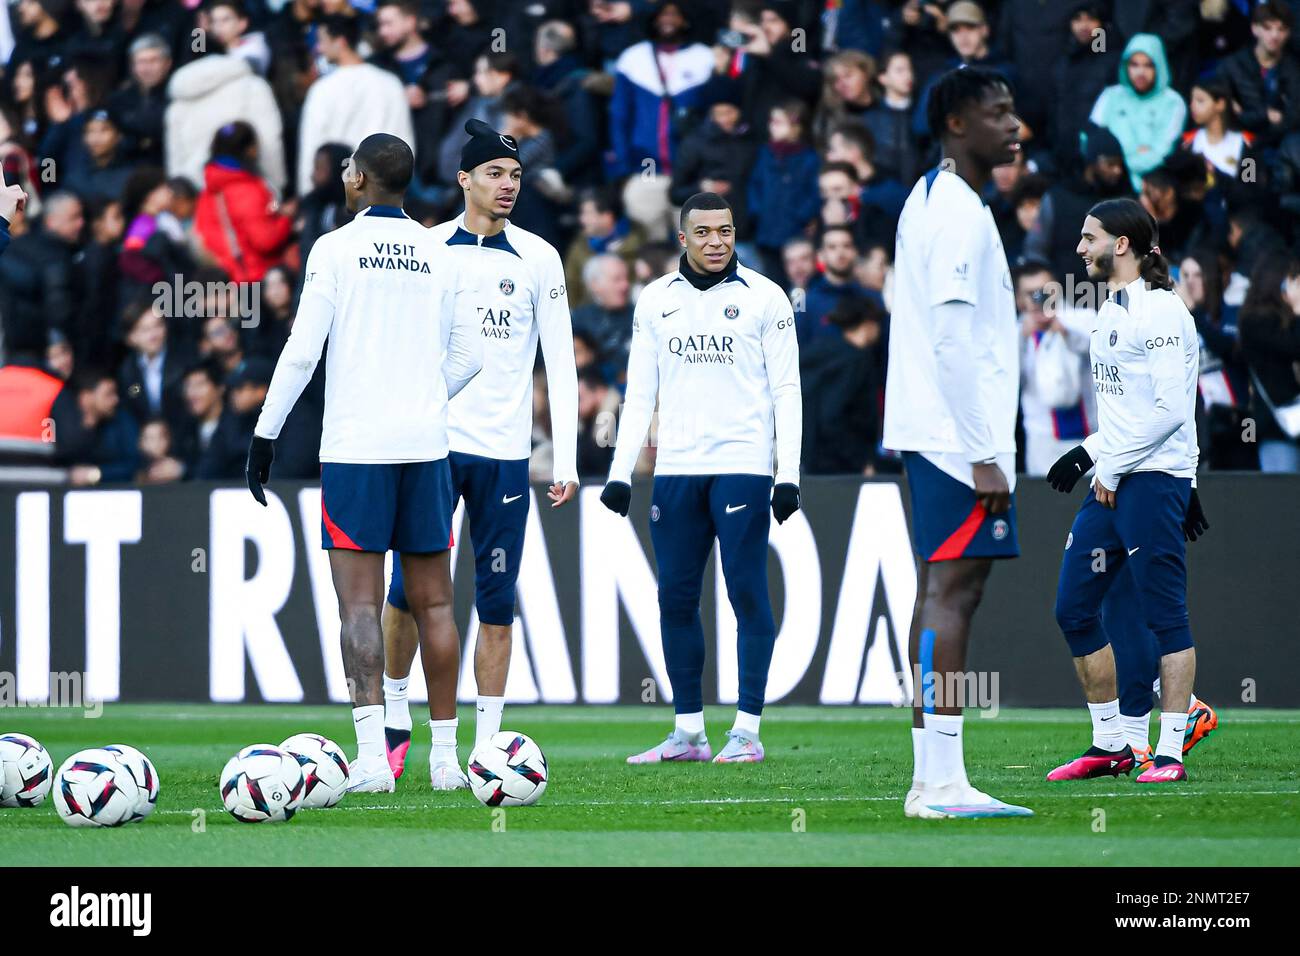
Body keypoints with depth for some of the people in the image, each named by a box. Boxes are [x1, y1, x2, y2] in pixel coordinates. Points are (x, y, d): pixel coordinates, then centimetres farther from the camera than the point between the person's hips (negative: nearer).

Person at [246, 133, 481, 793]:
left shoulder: (336, 248, -3)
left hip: (355, 446, -4)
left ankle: (371, 754, -18)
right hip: (427, 443, 4)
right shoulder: (437, 255, 10)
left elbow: (302, 351, -8)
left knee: (359, 603, -7)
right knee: (432, 603, 9)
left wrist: (264, 434, -1)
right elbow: (467, 357, 16)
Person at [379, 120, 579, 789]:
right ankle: (394, 713, 14)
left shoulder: (538, 259, 5)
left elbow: (561, 365, 5)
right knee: (408, 592, -5)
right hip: (431, 445, -1)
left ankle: (485, 747, 4)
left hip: (504, 453, 1)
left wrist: (566, 461, -1)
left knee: (497, 602, 1)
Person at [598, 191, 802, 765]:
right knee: (676, 598, 3)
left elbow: (785, 390, 0)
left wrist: (788, 474, -7)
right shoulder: (655, 301, 11)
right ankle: (688, 732, 10)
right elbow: (639, 393, 13)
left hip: (742, 465, -4)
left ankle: (746, 729, -2)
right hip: (676, 469, 4)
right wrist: (619, 472, 6)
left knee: (747, 593, -5)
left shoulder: (763, 298, 2)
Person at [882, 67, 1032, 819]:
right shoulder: (959, 211, -13)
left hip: (938, 436, 10)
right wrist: (983, 454, -20)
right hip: (959, 436, -10)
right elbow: (954, 342, -19)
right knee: (952, 589, -11)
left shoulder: (934, 200, 18)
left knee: (947, 590, 9)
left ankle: (934, 782, 9)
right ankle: (941, 782, -14)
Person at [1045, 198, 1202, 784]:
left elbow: (1171, 409, -18)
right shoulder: (1112, 311, 17)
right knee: (1074, 609, 7)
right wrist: (1090, 452, 16)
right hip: (1111, 482, 10)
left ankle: (1170, 753, -4)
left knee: (1164, 616, -6)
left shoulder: (1159, 312, -12)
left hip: (1153, 480, -10)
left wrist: (1111, 469, -15)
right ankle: (1109, 745, 15)